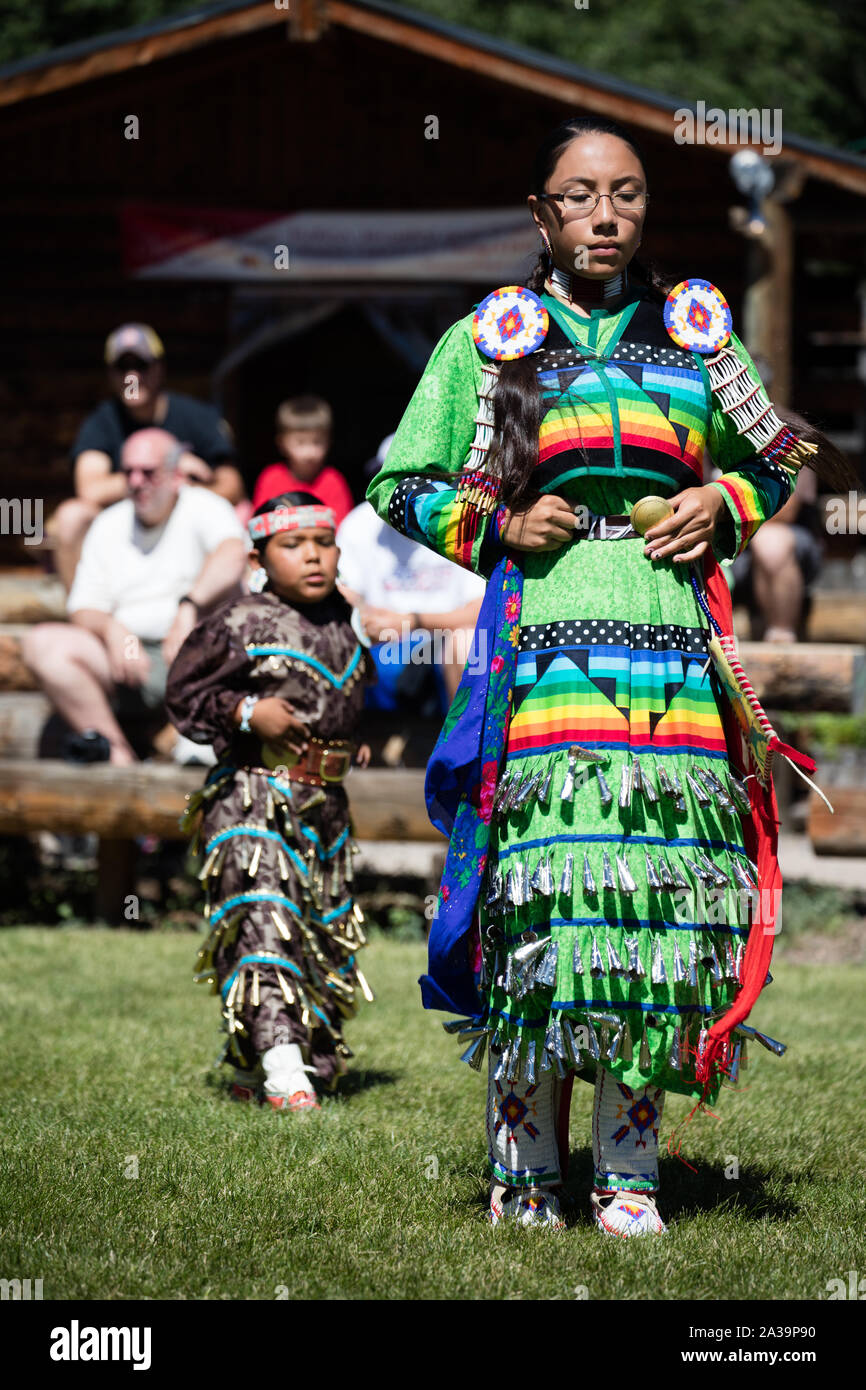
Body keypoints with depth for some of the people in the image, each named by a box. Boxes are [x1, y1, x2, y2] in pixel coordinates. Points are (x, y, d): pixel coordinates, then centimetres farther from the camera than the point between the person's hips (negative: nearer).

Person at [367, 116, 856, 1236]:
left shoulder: (694, 332, 16)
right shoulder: (488, 340, 11)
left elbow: (773, 465, 26)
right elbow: (398, 487, 13)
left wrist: (722, 506, 5)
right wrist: (498, 524, -3)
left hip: (671, 639, 2)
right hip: (545, 631, -2)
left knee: (660, 880, -5)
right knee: (545, 883, -11)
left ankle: (628, 1166, 2)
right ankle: (524, 1163, -1)